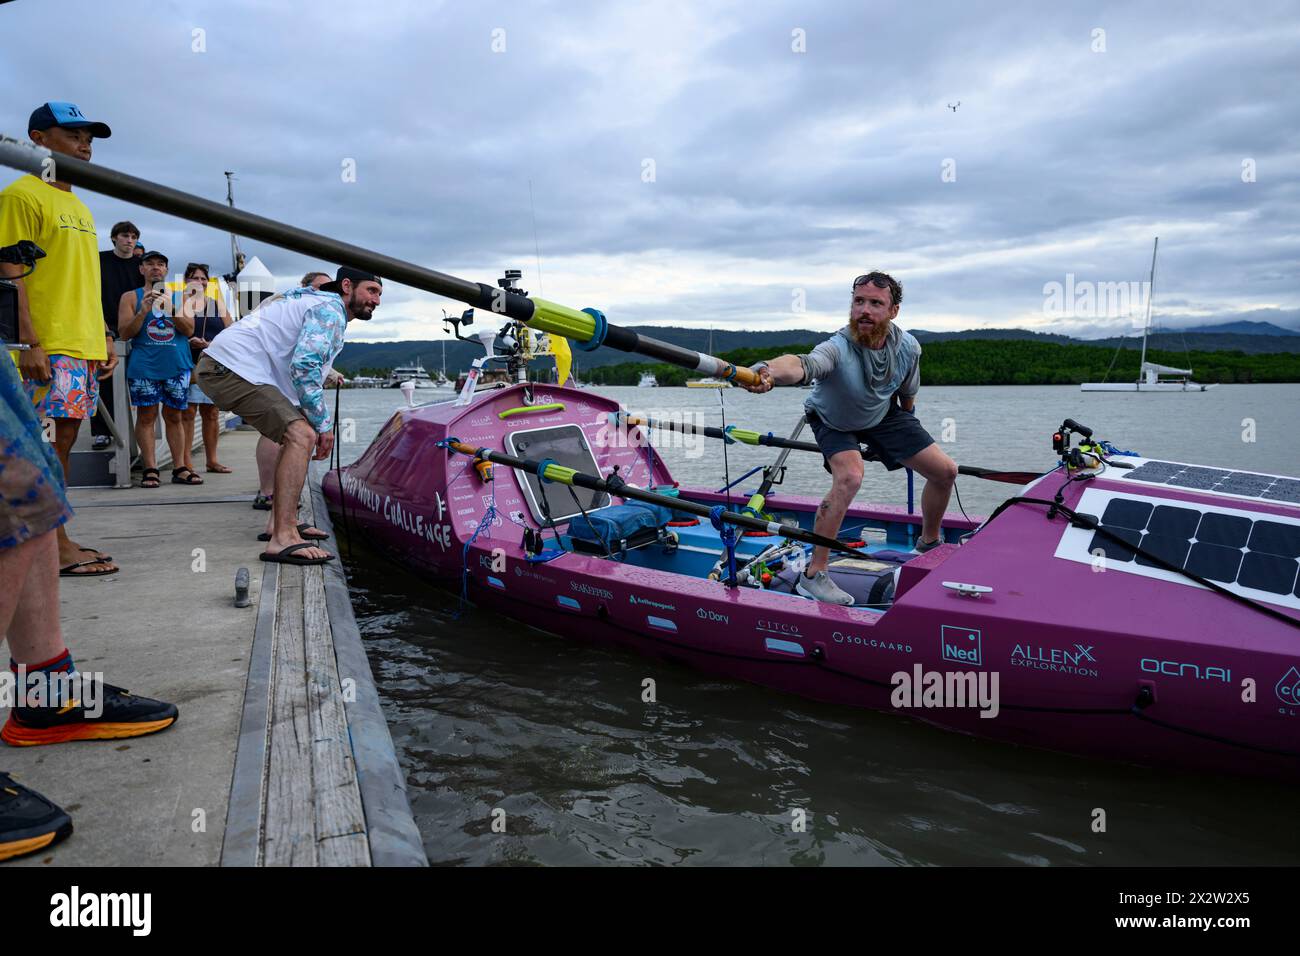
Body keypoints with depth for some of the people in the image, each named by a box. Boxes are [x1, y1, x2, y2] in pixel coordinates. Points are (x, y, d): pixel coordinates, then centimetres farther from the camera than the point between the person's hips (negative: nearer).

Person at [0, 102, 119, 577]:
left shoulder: (79, 206, 21)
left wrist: (104, 337, 19)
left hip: (85, 346, 8)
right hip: (49, 346, -8)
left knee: (64, 440, 9)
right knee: (51, 442, -8)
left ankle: (58, 541, 14)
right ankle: (57, 547, -5)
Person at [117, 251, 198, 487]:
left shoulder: (178, 297, 14)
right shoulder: (131, 297, 8)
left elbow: (189, 330, 4)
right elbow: (125, 333, 1)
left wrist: (172, 311, -13)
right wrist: (143, 312, -14)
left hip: (177, 365, 2)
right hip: (144, 366, -1)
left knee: (174, 416, 4)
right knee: (146, 415, -3)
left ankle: (180, 468, 6)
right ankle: (150, 470, -2)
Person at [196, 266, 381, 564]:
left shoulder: (317, 302, 25)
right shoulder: (330, 310, -9)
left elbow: (307, 369, 29)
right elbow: (304, 367, -20)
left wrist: (318, 424, 22)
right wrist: (324, 424, -14)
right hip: (232, 368, -11)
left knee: (296, 434, 20)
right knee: (301, 436, -22)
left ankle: (281, 522, 20)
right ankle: (282, 539, -29)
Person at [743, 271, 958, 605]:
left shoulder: (907, 347, -24)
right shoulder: (838, 349, -41)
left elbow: (907, 394, -2)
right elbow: (802, 364, -65)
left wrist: (907, 438, 14)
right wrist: (770, 371, -88)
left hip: (883, 415, 5)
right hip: (833, 420, -5)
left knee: (945, 471, 3)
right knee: (849, 477, -32)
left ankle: (929, 544, 32)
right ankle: (813, 575, -23)